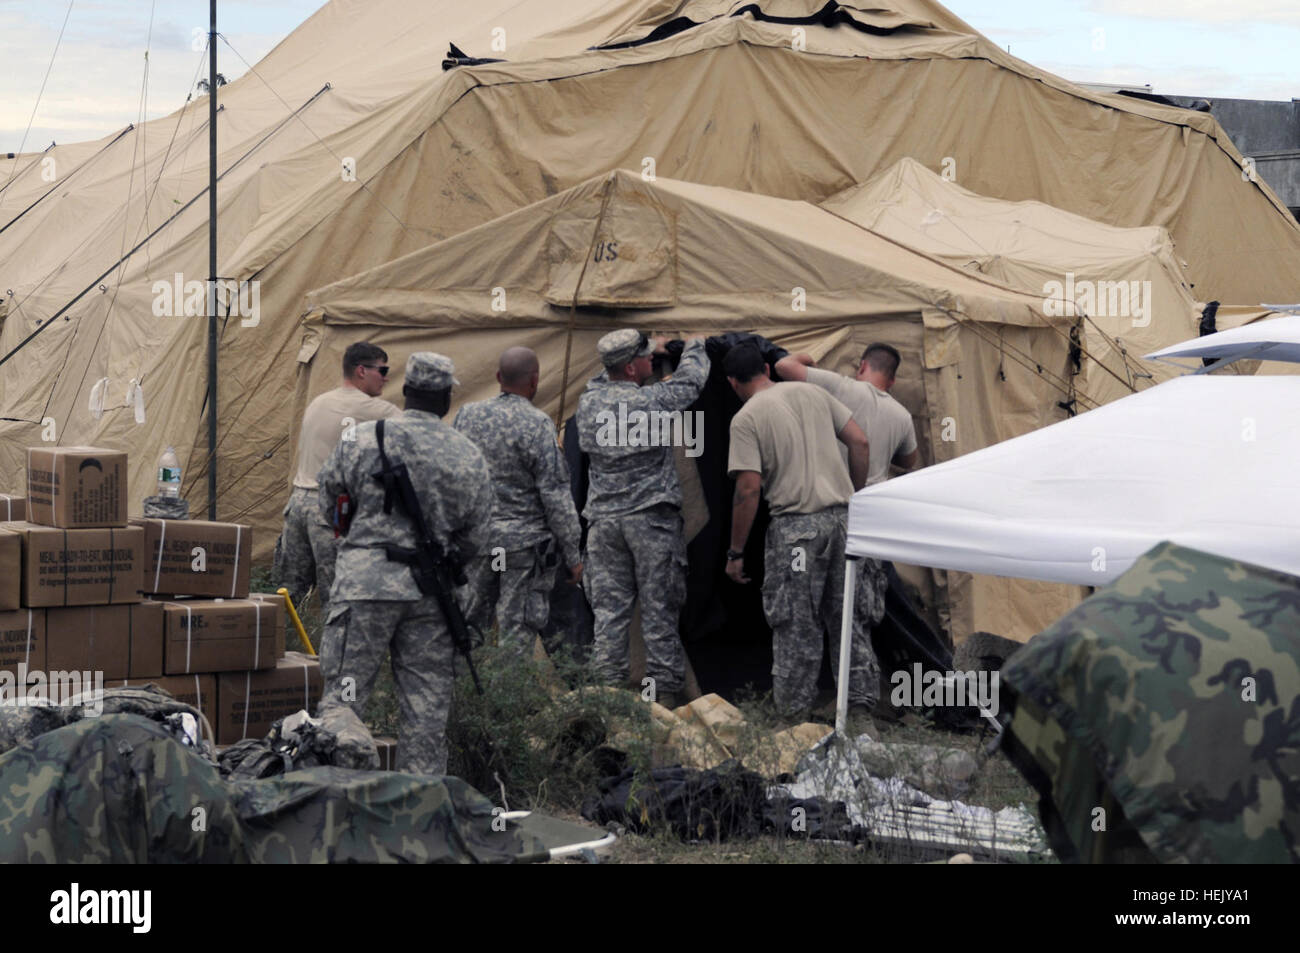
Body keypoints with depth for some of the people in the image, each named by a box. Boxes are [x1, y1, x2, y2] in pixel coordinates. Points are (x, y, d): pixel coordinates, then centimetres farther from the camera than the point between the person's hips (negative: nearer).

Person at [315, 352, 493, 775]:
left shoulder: (362, 438, -2)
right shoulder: (468, 455, 3)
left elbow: (329, 501, 10)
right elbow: (477, 537, 8)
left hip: (366, 583, -2)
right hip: (430, 593, 2)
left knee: (343, 694, 0)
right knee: (426, 705, 9)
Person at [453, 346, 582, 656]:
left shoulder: (467, 415, 2)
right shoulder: (537, 424, -14)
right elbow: (556, 495, -13)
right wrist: (573, 555, -7)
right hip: (524, 541, -5)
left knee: (469, 622, 13)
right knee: (517, 632, 1)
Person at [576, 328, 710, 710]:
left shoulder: (589, 401, 3)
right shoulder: (654, 400, -11)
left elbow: (605, 382, 27)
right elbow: (691, 379, 6)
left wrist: (652, 348, 37)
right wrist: (694, 345, 28)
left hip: (604, 518, 4)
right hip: (652, 518, -4)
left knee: (608, 610, 7)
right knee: (659, 609, 2)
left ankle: (609, 688, 8)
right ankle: (665, 690, 5)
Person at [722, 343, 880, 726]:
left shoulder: (746, 418, -5)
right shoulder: (813, 393, 12)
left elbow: (749, 489, -11)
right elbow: (860, 443, 10)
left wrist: (735, 552, -3)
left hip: (795, 526, -5)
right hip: (843, 519, 5)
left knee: (796, 627, 3)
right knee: (847, 619, 14)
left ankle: (795, 716, 7)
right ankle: (861, 707, 16)